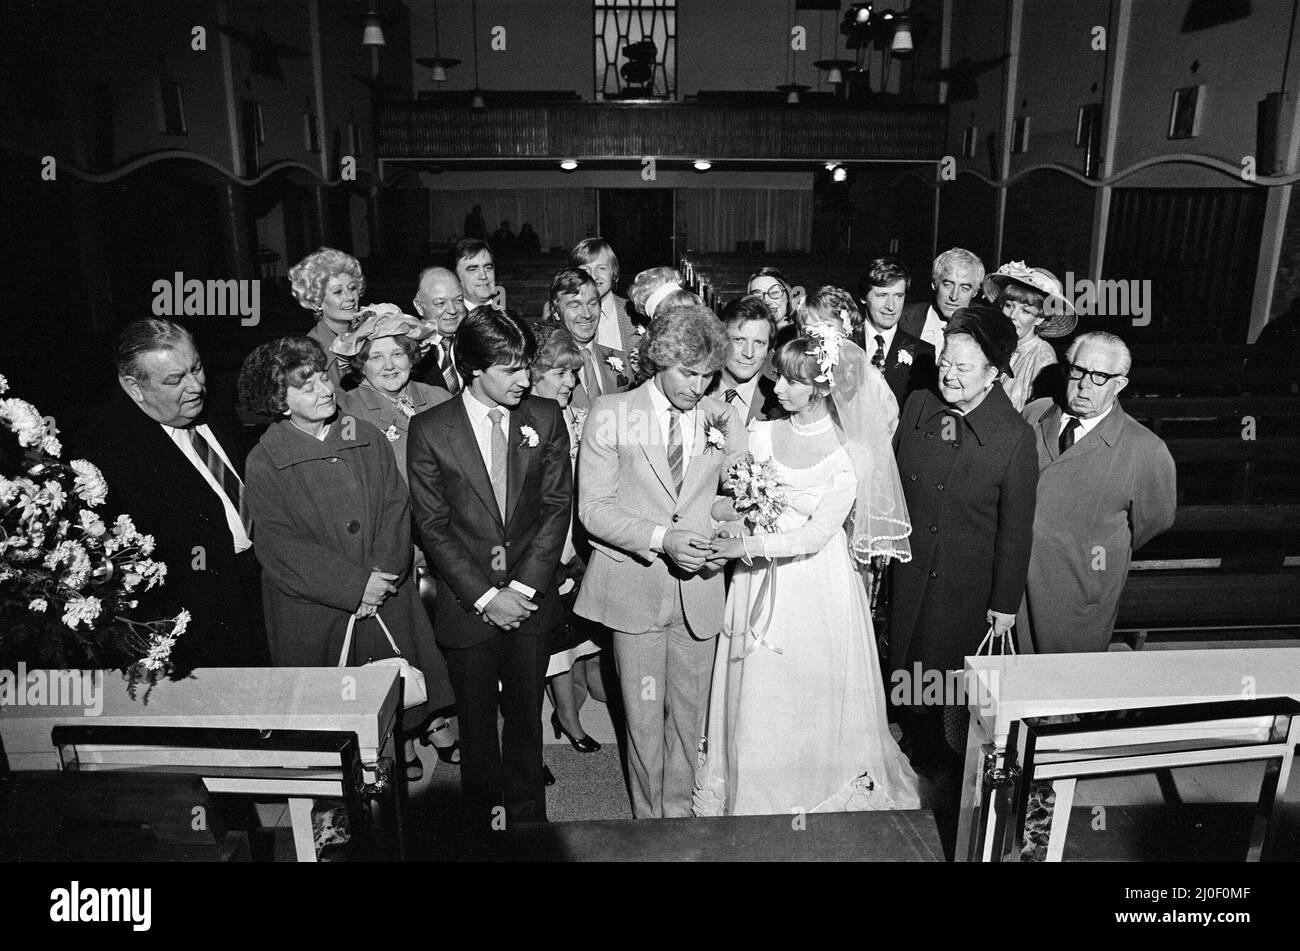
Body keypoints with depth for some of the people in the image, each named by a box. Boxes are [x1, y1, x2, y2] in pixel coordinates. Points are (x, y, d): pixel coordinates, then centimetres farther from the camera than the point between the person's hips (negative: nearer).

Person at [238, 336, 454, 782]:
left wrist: (383, 572, -15)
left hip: (386, 597, 3)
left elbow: (396, 508, 0)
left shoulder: (368, 438, 3)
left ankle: (404, 749, 33)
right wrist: (354, 586, -19)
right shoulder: (264, 461, -8)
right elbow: (279, 547, -13)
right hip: (314, 615, -3)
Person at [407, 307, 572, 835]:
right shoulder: (429, 430, -7)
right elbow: (433, 527, -7)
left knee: (526, 714, 15)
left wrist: (525, 587, -10)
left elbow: (557, 507, -2)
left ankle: (529, 819, 35)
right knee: (476, 721, 14)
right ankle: (484, 821, 35)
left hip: (531, 598, 2)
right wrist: (484, 597, -12)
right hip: (467, 606, -1)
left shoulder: (546, 418, -1)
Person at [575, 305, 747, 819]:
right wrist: (661, 539, -20)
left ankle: (679, 809, 34)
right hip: (634, 586, -2)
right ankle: (648, 815, 29)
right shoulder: (611, 414, -5)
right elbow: (593, 507, -8)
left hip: (699, 587, 2)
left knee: (689, 713, 13)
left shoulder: (722, 417, 3)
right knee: (643, 715, 8)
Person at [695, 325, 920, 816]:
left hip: (820, 590, -3)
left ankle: (824, 793, 35)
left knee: (817, 699, 11)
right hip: (760, 583, 3)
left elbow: (816, 535, -18)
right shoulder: (763, 436, -1)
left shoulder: (852, 454, -13)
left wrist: (744, 545, -25)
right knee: (758, 697, 11)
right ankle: (755, 797, 33)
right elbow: (738, 505, 2)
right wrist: (702, 512, -20)